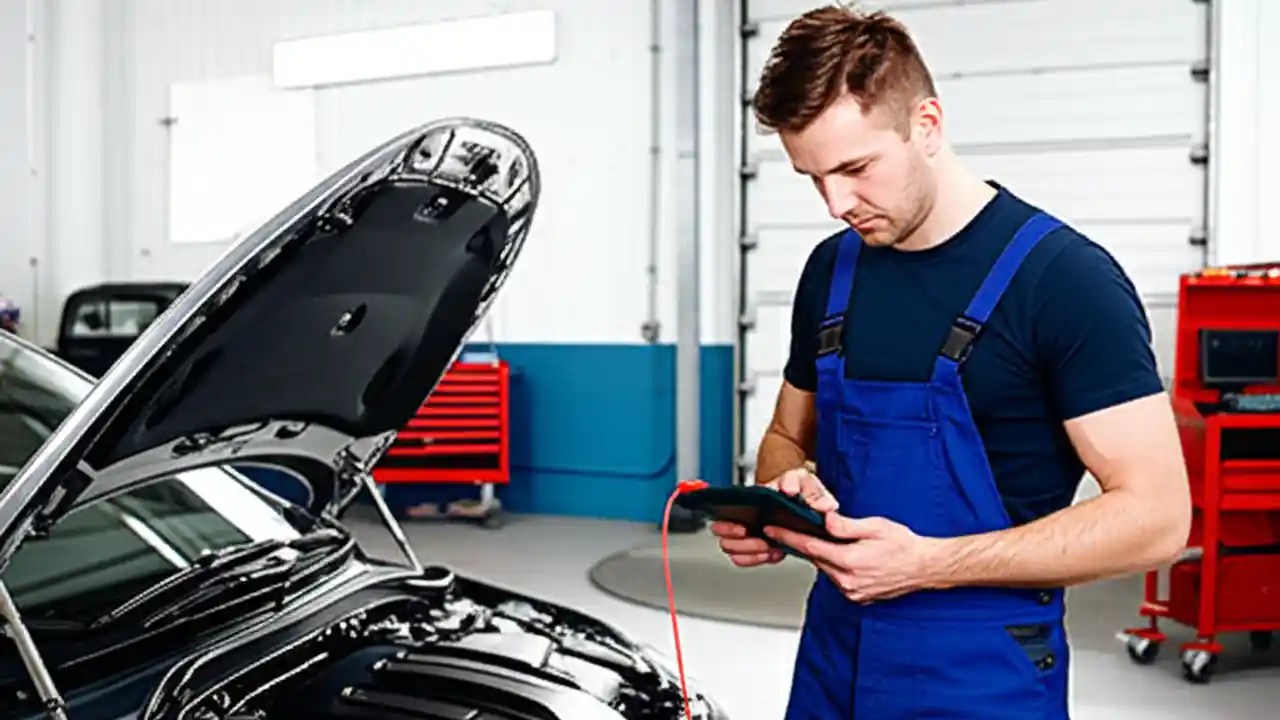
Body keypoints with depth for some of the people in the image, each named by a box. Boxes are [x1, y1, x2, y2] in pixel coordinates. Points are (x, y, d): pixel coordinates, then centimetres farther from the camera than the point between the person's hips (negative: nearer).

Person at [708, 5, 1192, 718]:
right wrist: (784, 497, -8)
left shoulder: (1064, 278, -14)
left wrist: (925, 564, -23)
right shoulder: (831, 271, 4)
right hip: (832, 657, 6)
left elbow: (1155, 515, -16)